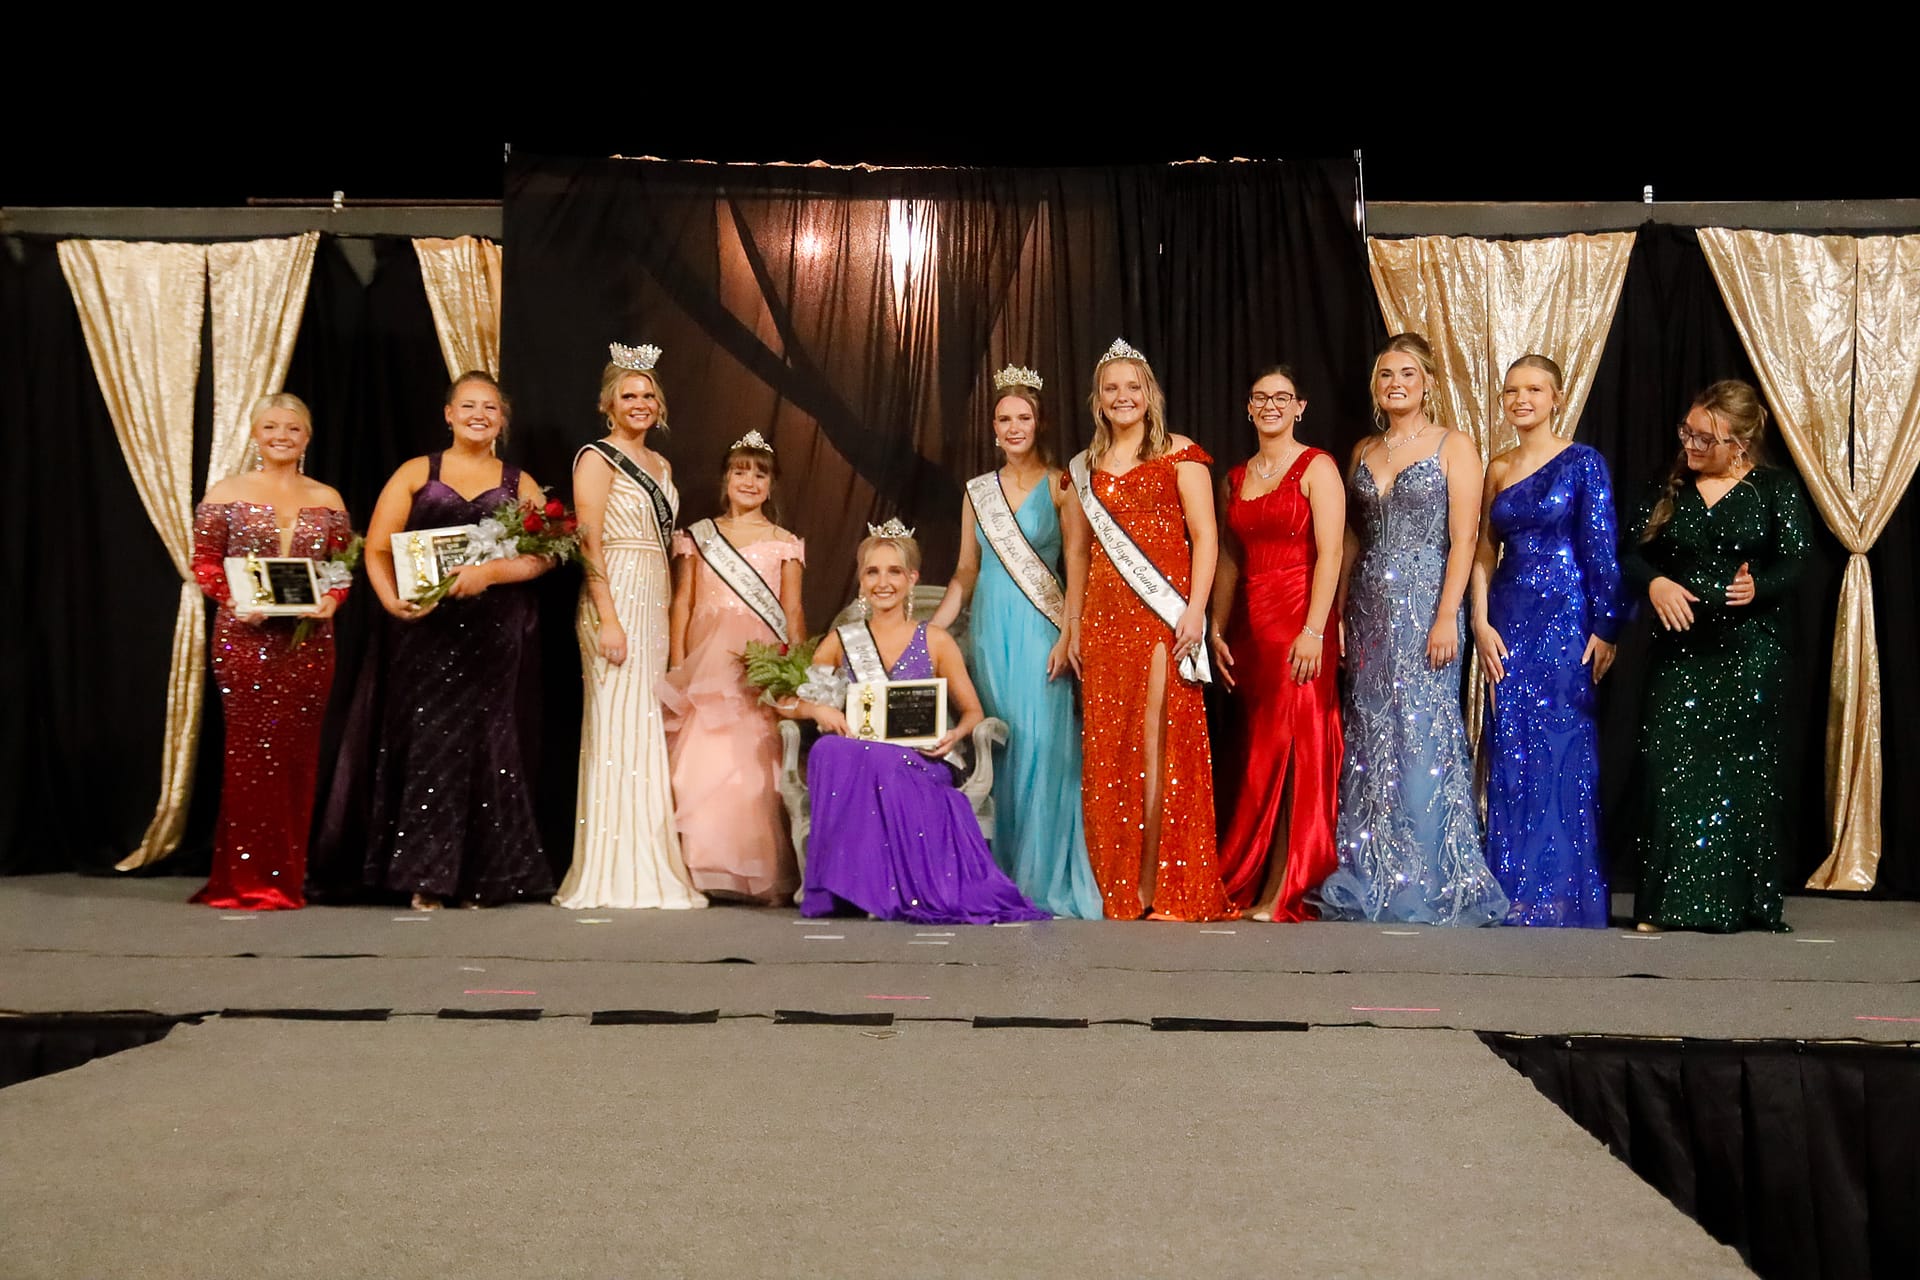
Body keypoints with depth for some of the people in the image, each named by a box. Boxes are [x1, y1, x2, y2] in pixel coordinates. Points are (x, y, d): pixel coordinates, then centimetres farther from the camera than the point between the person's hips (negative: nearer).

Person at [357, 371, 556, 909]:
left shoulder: (519, 483, 12)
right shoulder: (415, 474, 10)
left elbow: (545, 553, 0)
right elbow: (377, 549, 3)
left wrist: (490, 572, -16)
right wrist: (392, 600, -15)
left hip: (495, 636, 1)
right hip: (426, 630, -1)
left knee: (484, 741, 1)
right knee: (427, 740, -3)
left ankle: (479, 876, 7)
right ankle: (425, 875, 2)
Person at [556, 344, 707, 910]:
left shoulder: (659, 465, 19)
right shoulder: (597, 458, -4)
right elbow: (589, 542, -12)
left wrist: (671, 618, 14)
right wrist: (608, 620, -20)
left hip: (655, 603, 8)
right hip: (617, 600, -8)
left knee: (646, 730, 6)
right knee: (621, 730, -8)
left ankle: (651, 868, 10)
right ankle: (617, 877, -4)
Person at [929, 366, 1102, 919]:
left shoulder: (1059, 486, 0)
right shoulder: (978, 491, 13)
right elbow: (966, 573, 15)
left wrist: (1066, 638, -14)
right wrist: (929, 630, 7)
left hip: (1039, 630, -4)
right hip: (989, 629, 4)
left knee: (1040, 745, -8)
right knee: (995, 746, 4)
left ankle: (1045, 877, 0)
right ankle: (999, 871, 11)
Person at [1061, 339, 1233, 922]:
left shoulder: (1178, 454, 3)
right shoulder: (1084, 467, 17)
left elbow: (1205, 536, -3)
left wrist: (1194, 610, -13)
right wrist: (1073, 626, 14)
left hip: (1162, 613, -4)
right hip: (1104, 617, 5)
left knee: (1159, 737, -8)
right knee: (1108, 743, 3)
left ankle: (1162, 886, -2)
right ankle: (1119, 886, 10)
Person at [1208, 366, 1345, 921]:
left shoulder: (1316, 468, -2)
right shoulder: (1234, 479, 16)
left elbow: (1329, 553, -10)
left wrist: (1314, 630, -18)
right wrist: (1217, 630, 8)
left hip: (1299, 618, -6)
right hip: (1249, 621, 6)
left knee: (1292, 747, -7)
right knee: (1259, 748, 7)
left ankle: (1280, 894, -3)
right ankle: (1251, 883, 12)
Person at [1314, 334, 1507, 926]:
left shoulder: (1454, 445, -1)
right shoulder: (1364, 452, 15)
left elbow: (1463, 538, -8)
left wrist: (1447, 616, -17)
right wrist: (1337, 614, 9)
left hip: (1425, 605, -5)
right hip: (1369, 608, 5)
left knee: (1421, 738, -7)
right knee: (1370, 739, 6)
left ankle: (1424, 885, 2)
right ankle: (1371, 879, 13)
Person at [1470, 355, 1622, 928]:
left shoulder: (1583, 462, -3)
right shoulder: (1498, 468, 12)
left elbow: (1601, 550, -6)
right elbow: (1485, 552, 10)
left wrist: (1605, 627, -10)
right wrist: (1481, 623, 0)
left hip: (1566, 619, -5)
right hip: (1509, 621, 5)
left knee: (1561, 751, -3)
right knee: (1509, 752, 4)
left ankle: (1560, 893, 5)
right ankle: (1516, 891, 12)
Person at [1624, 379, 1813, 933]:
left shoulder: (1778, 490, 1)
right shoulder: (1670, 488, 11)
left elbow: (1796, 561, -6)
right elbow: (1632, 553, 8)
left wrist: (1759, 587, -26)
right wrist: (1655, 583, -12)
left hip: (1751, 652, -3)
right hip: (1679, 649, 3)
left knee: (1743, 771, -1)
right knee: (1671, 768, -2)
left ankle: (1738, 902, 8)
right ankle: (1670, 902, 4)